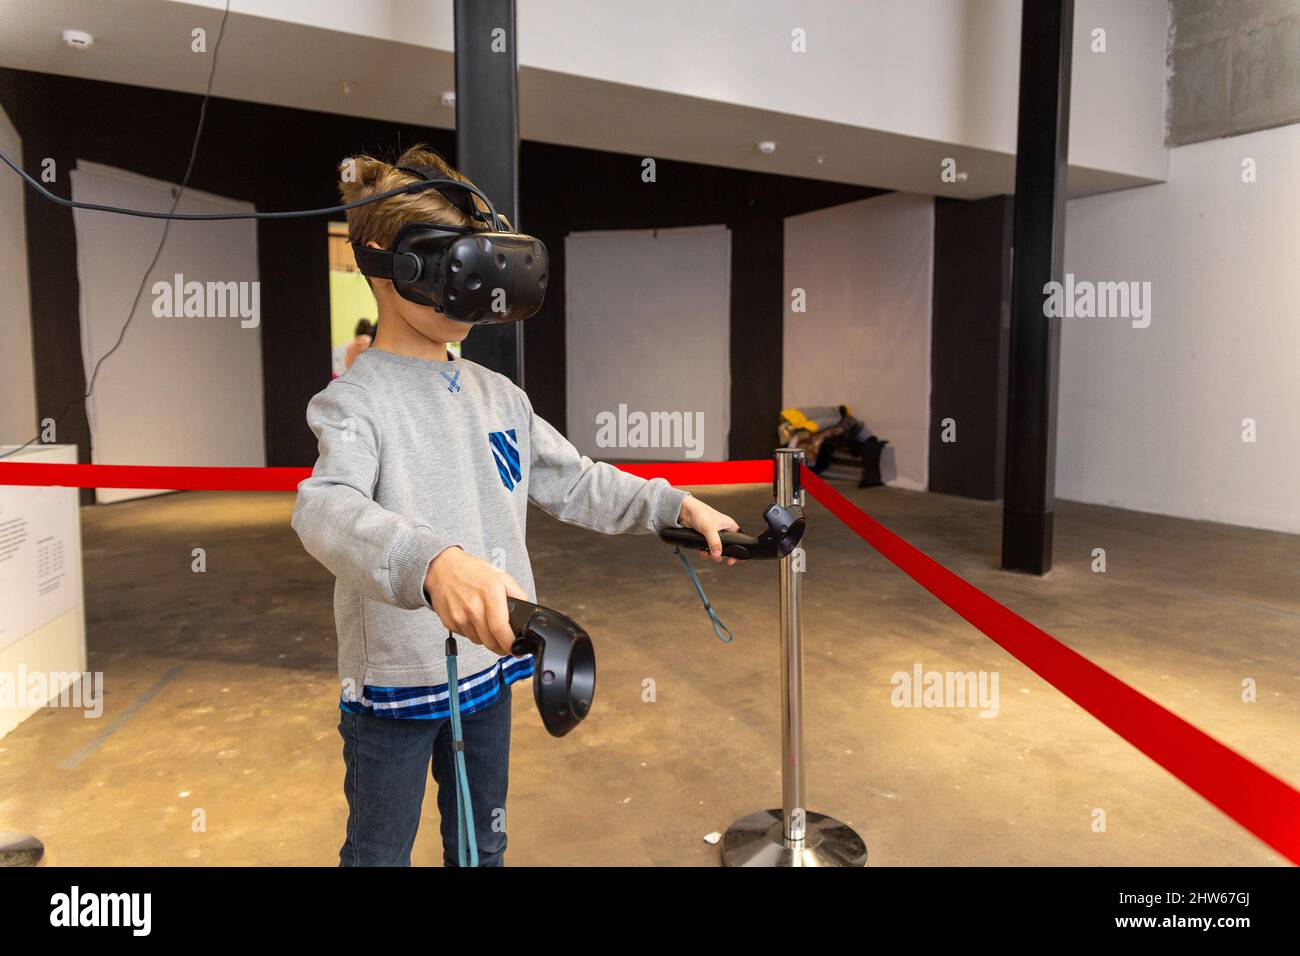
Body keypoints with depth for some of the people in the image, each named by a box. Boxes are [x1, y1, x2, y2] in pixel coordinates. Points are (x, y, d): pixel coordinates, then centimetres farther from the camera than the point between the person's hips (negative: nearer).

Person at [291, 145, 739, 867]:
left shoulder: (498, 395, 6)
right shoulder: (355, 399, -15)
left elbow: (573, 482, 12)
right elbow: (328, 508, -34)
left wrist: (675, 505, 4)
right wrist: (432, 562, -53)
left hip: (487, 662, 6)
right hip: (395, 678, -5)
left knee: (484, 843, 22)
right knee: (380, 853, 13)